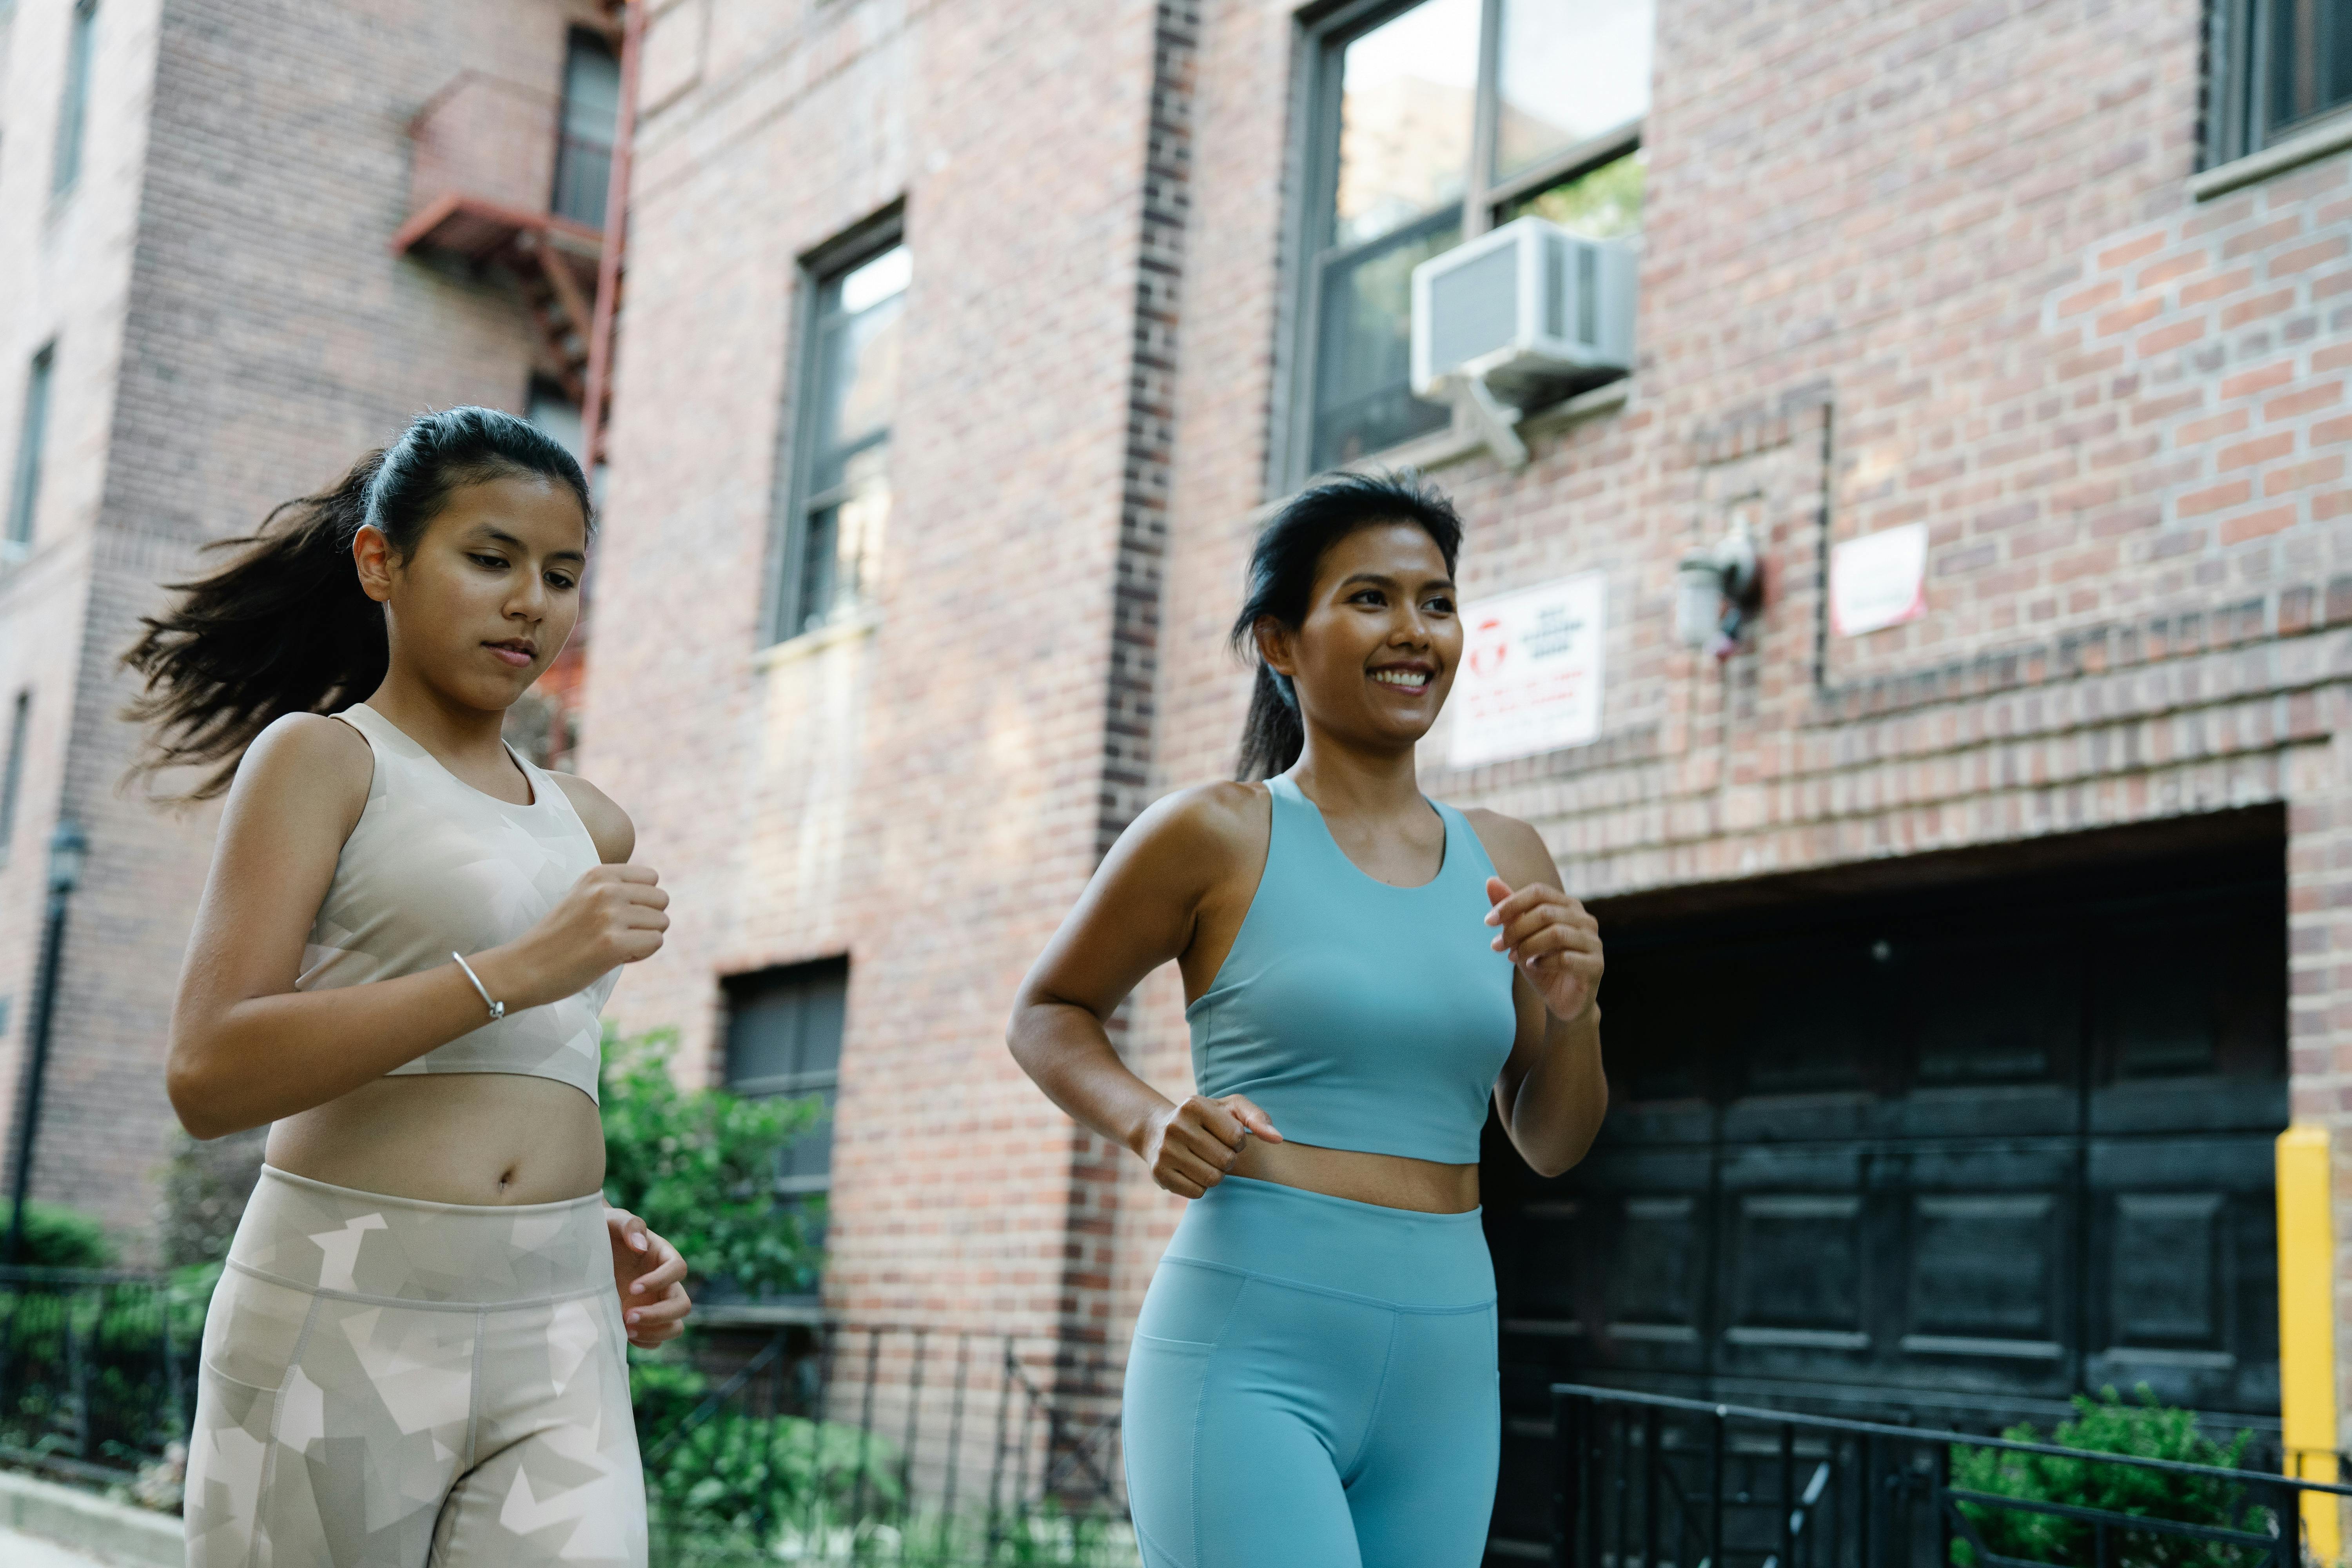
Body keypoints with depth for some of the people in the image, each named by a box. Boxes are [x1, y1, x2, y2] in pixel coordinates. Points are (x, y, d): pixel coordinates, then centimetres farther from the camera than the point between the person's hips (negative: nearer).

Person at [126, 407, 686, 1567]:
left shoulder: (588, 826, 17)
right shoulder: (320, 756, 0)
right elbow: (209, 1076, -13)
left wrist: (590, 1227, 9)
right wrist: (514, 973, -18)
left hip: (557, 1344, 5)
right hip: (342, 1330, -4)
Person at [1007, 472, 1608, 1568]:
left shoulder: (1505, 861, 9)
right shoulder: (1218, 835, -4)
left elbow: (1550, 1145, 15)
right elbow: (1047, 1013, 9)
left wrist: (1572, 1013, -4)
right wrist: (1149, 1125, -9)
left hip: (1445, 1368, 5)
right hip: (1249, 1352, -5)